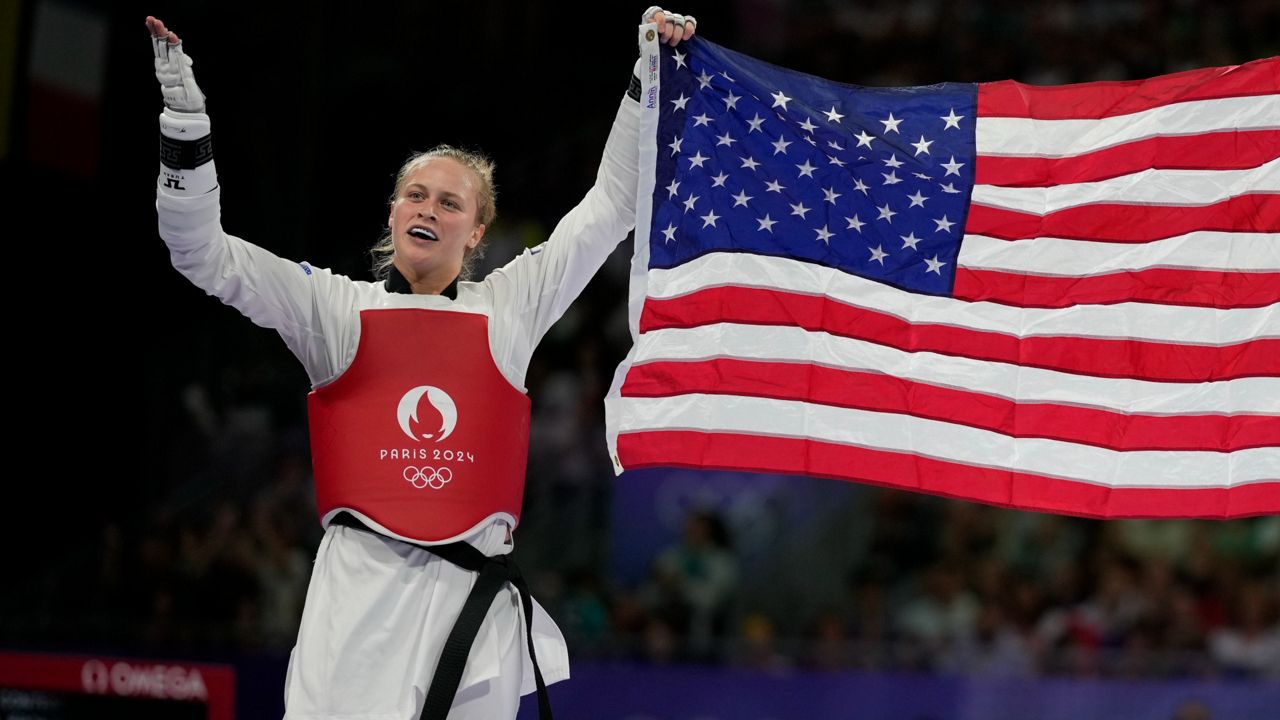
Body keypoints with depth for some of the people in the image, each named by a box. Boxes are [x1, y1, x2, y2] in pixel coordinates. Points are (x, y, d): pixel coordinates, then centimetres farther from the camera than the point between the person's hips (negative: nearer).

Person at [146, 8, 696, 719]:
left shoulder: (508, 307, 15)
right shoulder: (336, 306, 11)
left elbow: (610, 205, 18)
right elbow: (203, 253, 4)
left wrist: (650, 73, 15)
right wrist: (185, 119, -6)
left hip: (477, 586, 2)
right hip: (364, 586, -2)